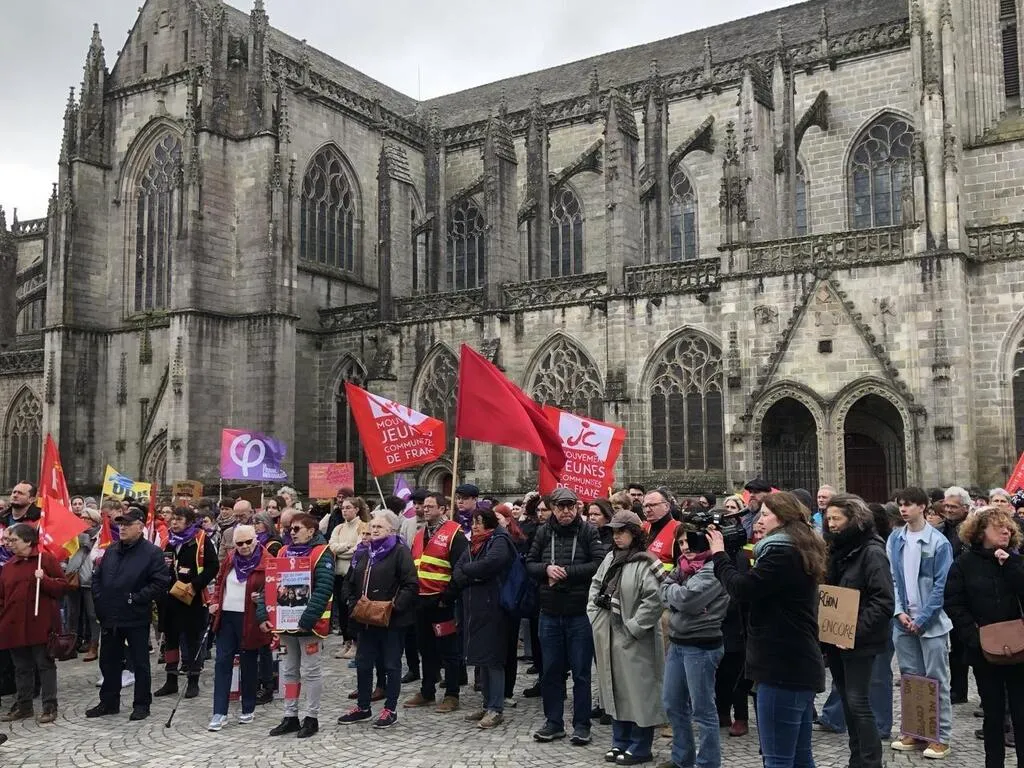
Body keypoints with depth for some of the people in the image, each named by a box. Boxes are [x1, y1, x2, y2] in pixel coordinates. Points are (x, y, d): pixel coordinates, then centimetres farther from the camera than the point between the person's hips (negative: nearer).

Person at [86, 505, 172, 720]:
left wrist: (136, 598, -18)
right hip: (109, 618, 6)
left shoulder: (152, 552, -11)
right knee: (108, 662, 16)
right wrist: (99, 599, 5)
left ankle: (142, 704, 16)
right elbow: (97, 576, 18)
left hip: (136, 619, -6)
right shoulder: (111, 550, 9)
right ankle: (109, 702, 30)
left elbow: (161, 583, -16)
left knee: (140, 663, 5)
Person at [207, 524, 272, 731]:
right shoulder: (230, 558, 7)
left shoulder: (266, 561, -11)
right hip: (226, 617, 5)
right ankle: (219, 713, 7)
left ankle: (248, 710, 24)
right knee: (222, 663, 2)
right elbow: (219, 581, 21)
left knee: (248, 665, 8)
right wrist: (215, 601, 6)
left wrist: (264, 616, -21)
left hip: (250, 621, -5)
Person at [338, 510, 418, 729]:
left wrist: (394, 606, -21)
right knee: (363, 663, 14)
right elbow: (352, 583, 19)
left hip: (392, 620, -7)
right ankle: (363, 707, 28)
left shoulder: (400, 552, -10)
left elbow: (411, 585, -16)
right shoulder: (362, 553, 12)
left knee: (391, 664, 5)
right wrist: (354, 605, 6)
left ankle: (390, 709, 16)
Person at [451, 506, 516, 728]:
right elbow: (457, 571, 9)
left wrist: (466, 571, -9)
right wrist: (473, 575, -11)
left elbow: (489, 564, -24)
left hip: (492, 607, -8)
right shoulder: (473, 544, 17)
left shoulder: (499, 541, -7)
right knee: (482, 658, 13)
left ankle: (496, 709, 2)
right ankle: (487, 704, 22)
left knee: (492, 658, -5)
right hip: (474, 608, 8)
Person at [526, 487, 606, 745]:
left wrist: (567, 572, -17)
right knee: (551, 670, 12)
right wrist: (546, 568, -13)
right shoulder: (544, 532, 5)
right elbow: (530, 563, 8)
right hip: (550, 613, 4)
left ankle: (581, 724, 17)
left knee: (581, 671, 6)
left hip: (580, 613, -4)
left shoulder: (588, 531, -6)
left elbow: (600, 563, -15)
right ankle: (554, 722, 25)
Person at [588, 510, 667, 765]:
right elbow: (595, 585, 18)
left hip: (634, 638, -8)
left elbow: (655, 600, -22)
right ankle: (620, 742, 27)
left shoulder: (646, 563, -15)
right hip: (609, 635, 8)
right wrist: (595, 616, 5)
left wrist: (633, 628, -19)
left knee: (637, 691, 1)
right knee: (616, 689, 15)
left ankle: (639, 747, 13)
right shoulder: (610, 559, 10)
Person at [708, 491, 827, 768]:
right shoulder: (797, 550, 16)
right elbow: (759, 585, 17)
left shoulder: (783, 553, -15)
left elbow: (743, 589, -19)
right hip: (799, 665, 10)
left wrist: (719, 554, -5)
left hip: (783, 666, -10)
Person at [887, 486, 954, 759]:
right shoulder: (894, 540, 5)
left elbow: (942, 585, -9)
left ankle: (941, 737, 10)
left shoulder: (938, 542, -8)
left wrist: (922, 619, -13)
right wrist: (900, 612, -5)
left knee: (936, 680, 2)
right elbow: (891, 579, 7)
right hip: (903, 622, 4)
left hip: (931, 622, -4)